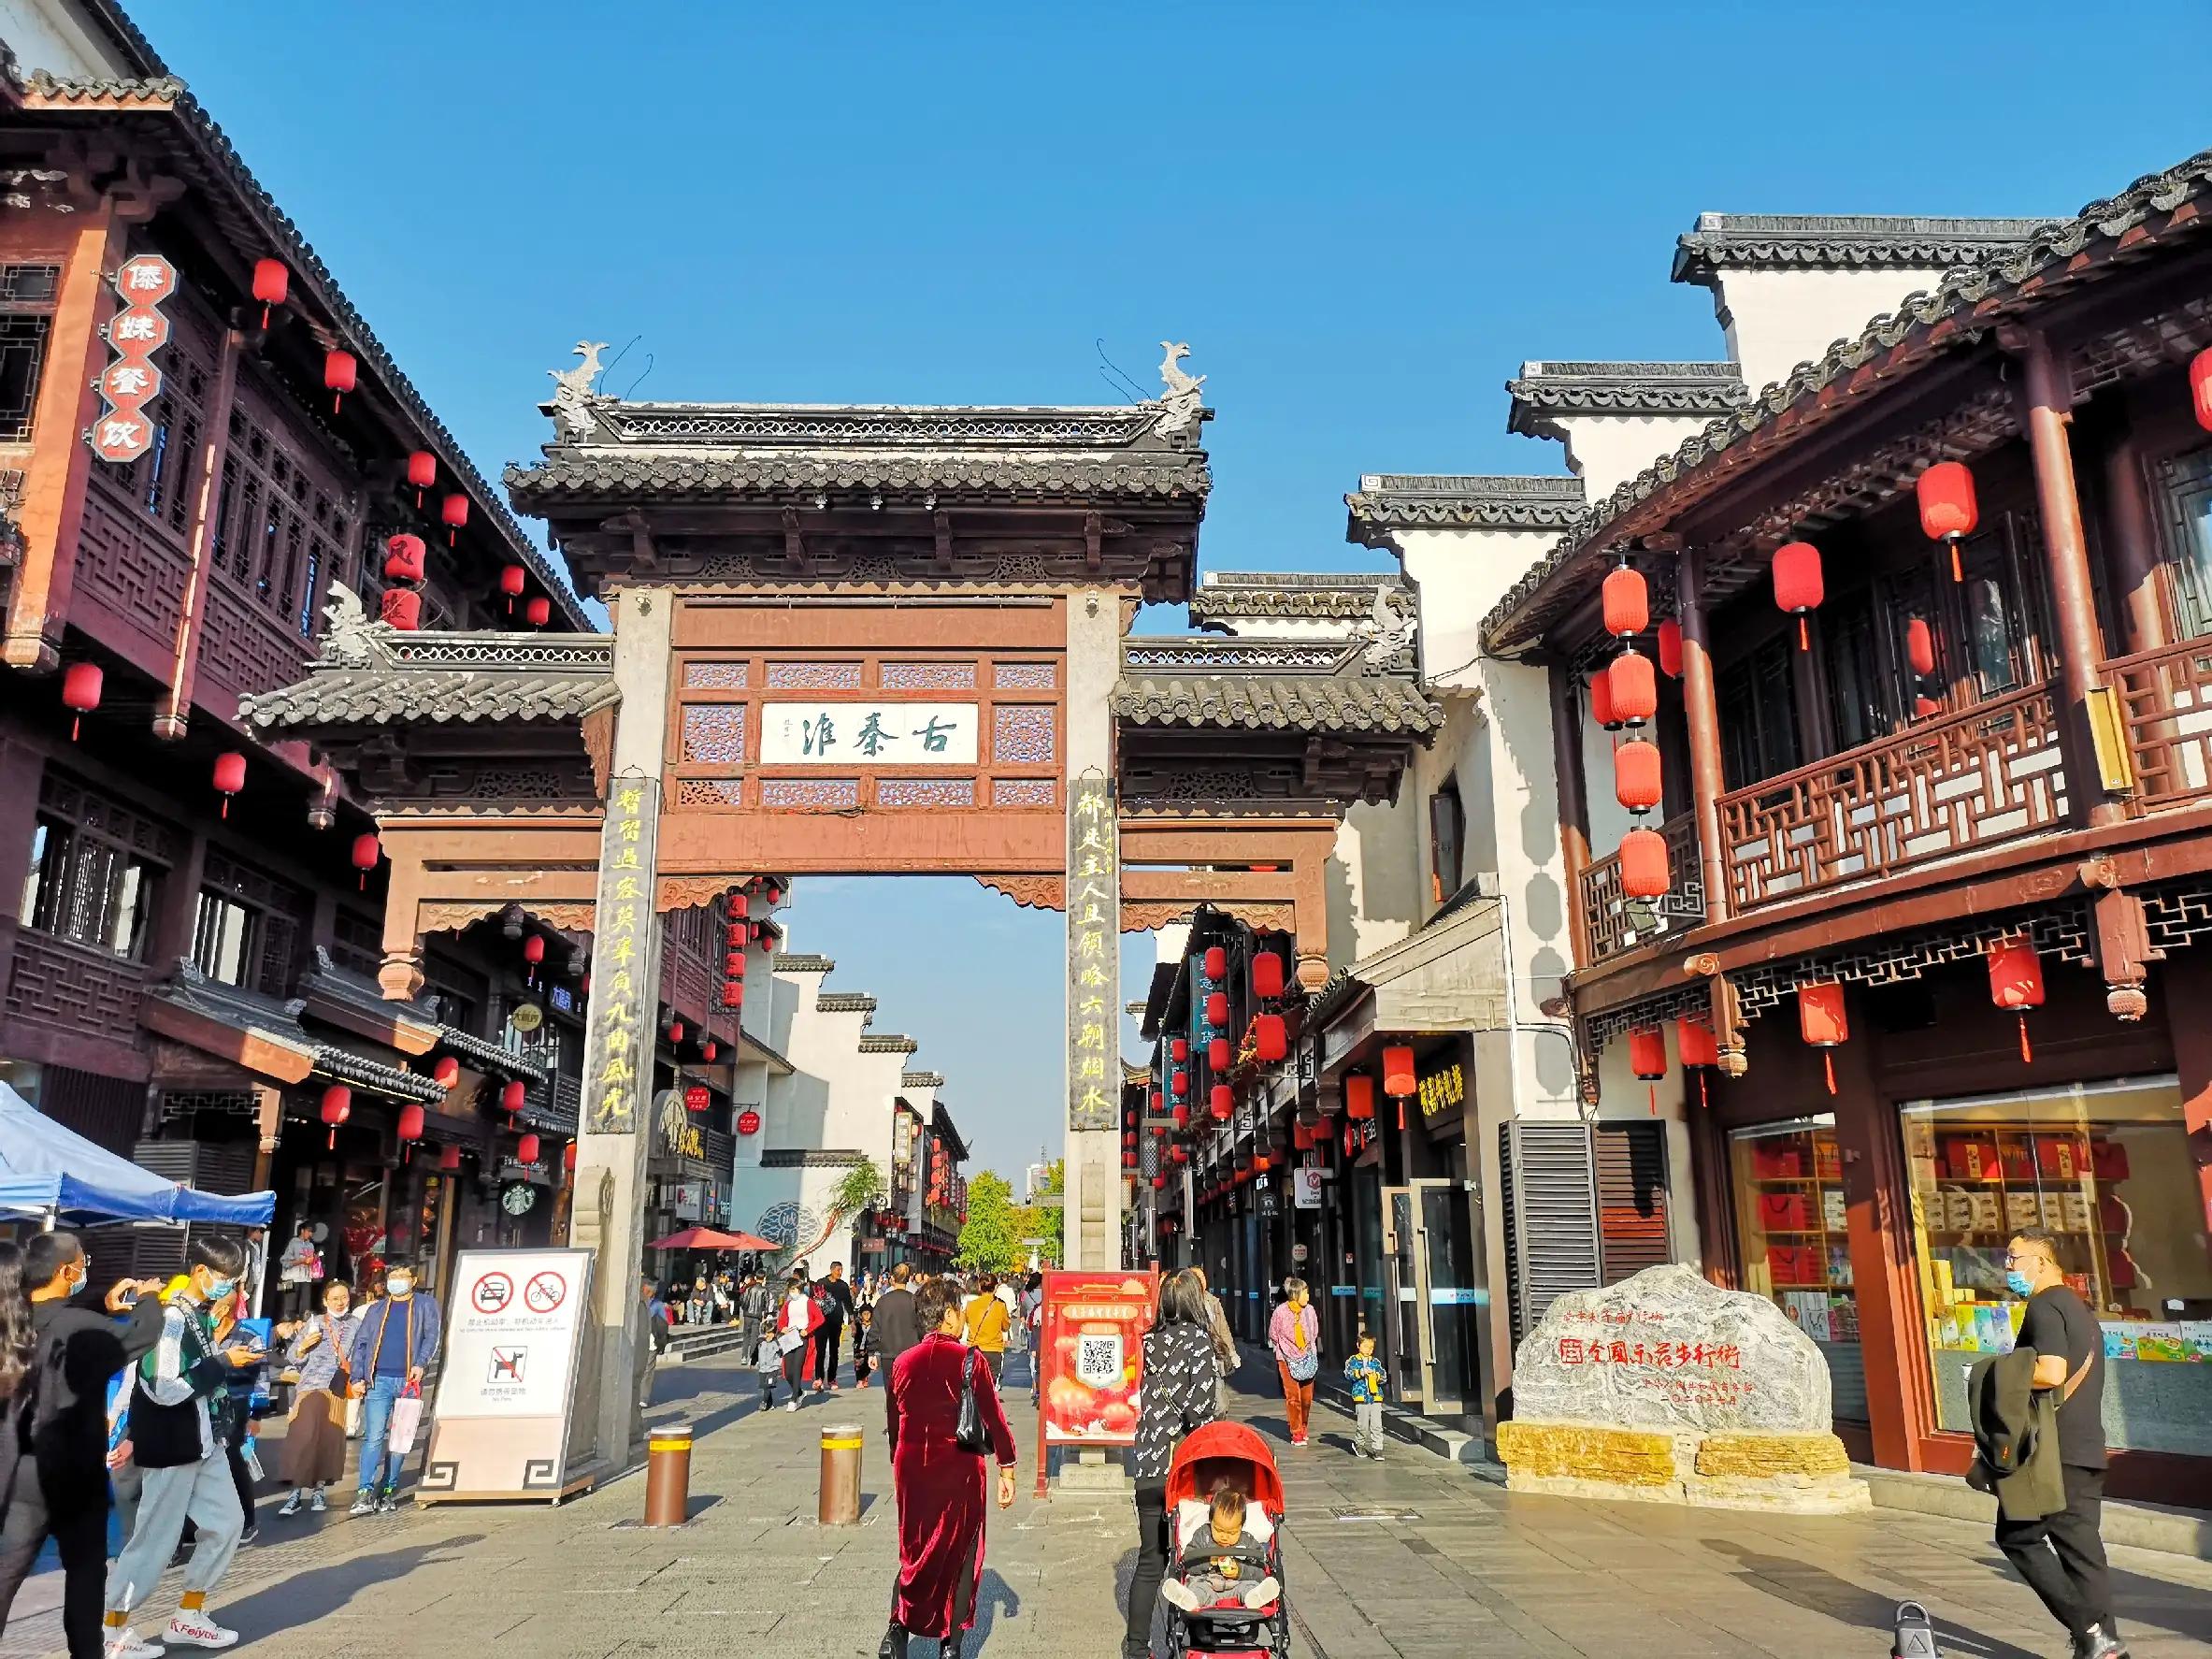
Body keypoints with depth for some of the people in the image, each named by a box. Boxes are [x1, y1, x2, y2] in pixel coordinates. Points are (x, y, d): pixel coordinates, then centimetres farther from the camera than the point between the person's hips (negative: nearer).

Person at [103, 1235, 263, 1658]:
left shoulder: (201, 1315, 8)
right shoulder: (170, 1320, -21)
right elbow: (165, 1390, -26)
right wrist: (223, 1362, -20)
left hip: (202, 1443, 9)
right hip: (169, 1448, -9)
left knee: (227, 1522, 12)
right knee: (154, 1540, 2)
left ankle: (188, 1616, 25)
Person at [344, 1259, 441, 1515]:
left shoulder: (426, 1305, 9)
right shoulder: (377, 1310, 16)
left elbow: (432, 1336, 0)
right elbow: (360, 1344, 12)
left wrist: (421, 1363, -15)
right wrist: (357, 1378, 1)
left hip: (409, 1381, -1)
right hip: (379, 1381, 1)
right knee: (373, 1436, -8)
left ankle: (389, 1489, 13)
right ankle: (365, 1493, -9)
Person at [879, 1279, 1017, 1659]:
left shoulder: (903, 1363, 1)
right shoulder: (968, 1360, -11)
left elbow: (893, 1426, 9)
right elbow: (994, 1418, -9)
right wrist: (1006, 1471, 0)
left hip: (912, 1471, 3)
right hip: (960, 1471, -3)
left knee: (915, 1552, 17)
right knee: (960, 1555, 12)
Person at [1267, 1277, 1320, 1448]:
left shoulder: (1309, 1310, -3)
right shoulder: (1281, 1311, -11)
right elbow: (1273, 1334, 3)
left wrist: (1309, 1347, 10)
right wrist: (1286, 1348, 4)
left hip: (1308, 1357, 3)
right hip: (1287, 1359, -3)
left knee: (1307, 1396, 5)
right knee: (1293, 1396, -7)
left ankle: (1303, 1428, 26)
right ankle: (1296, 1433, 2)